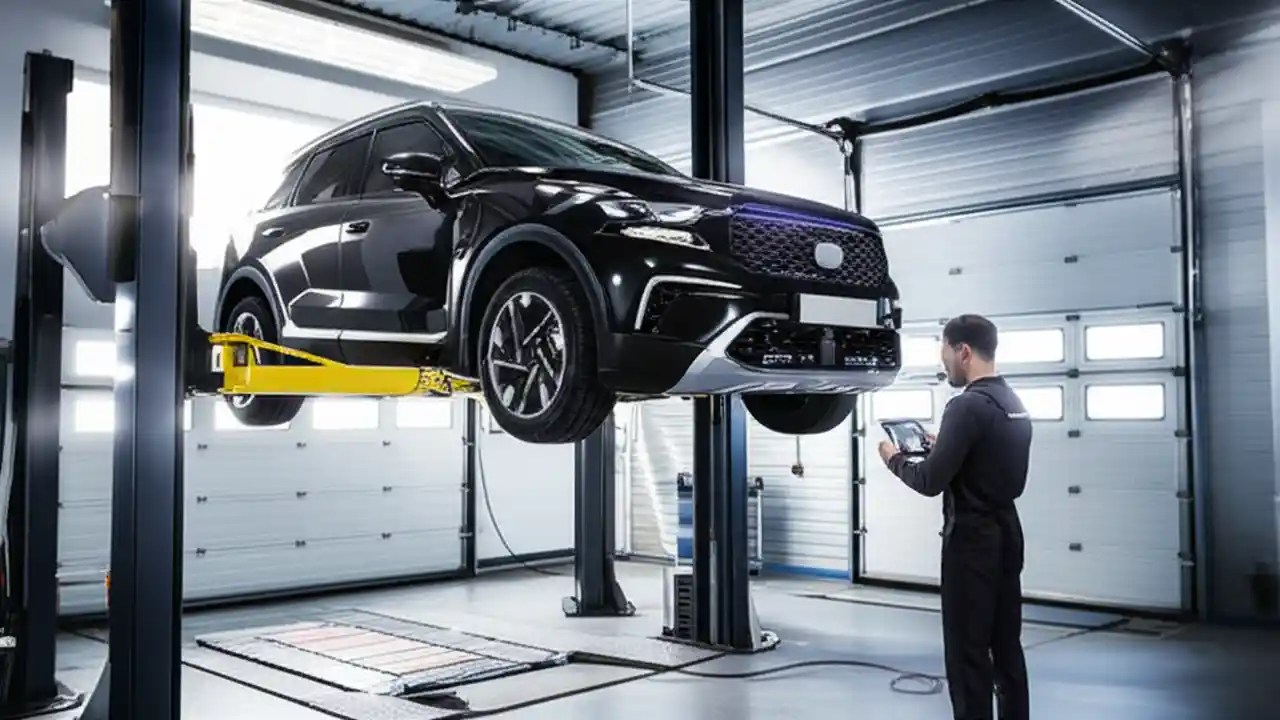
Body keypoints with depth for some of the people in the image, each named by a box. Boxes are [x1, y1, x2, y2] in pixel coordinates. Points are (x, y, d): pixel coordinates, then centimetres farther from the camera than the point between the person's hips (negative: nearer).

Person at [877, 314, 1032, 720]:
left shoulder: (968, 406, -19)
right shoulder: (1015, 405, 10)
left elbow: (931, 482, -20)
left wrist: (895, 460, -2)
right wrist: (943, 448, 19)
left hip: (972, 539, -9)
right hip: (1006, 533, 9)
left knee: (968, 652, -2)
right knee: (1006, 647, 15)